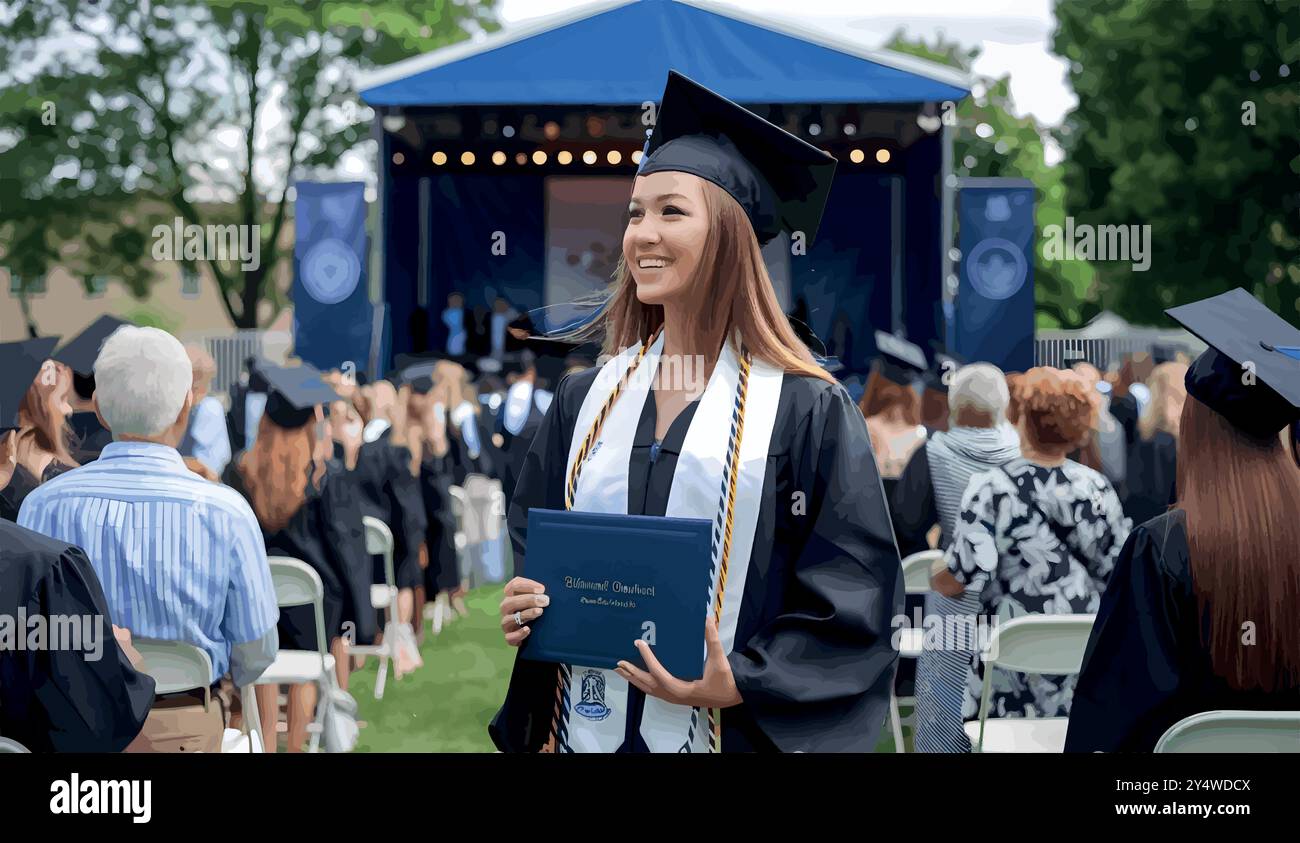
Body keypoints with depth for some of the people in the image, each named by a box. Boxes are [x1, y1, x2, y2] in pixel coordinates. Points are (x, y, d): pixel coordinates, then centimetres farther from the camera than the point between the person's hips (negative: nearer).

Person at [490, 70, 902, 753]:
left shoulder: (806, 412, -9)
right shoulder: (584, 401, 5)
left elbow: (852, 602, -10)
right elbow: (533, 545, 13)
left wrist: (738, 685, -20)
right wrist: (523, 612, -7)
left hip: (731, 732, -4)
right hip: (589, 729, 4)